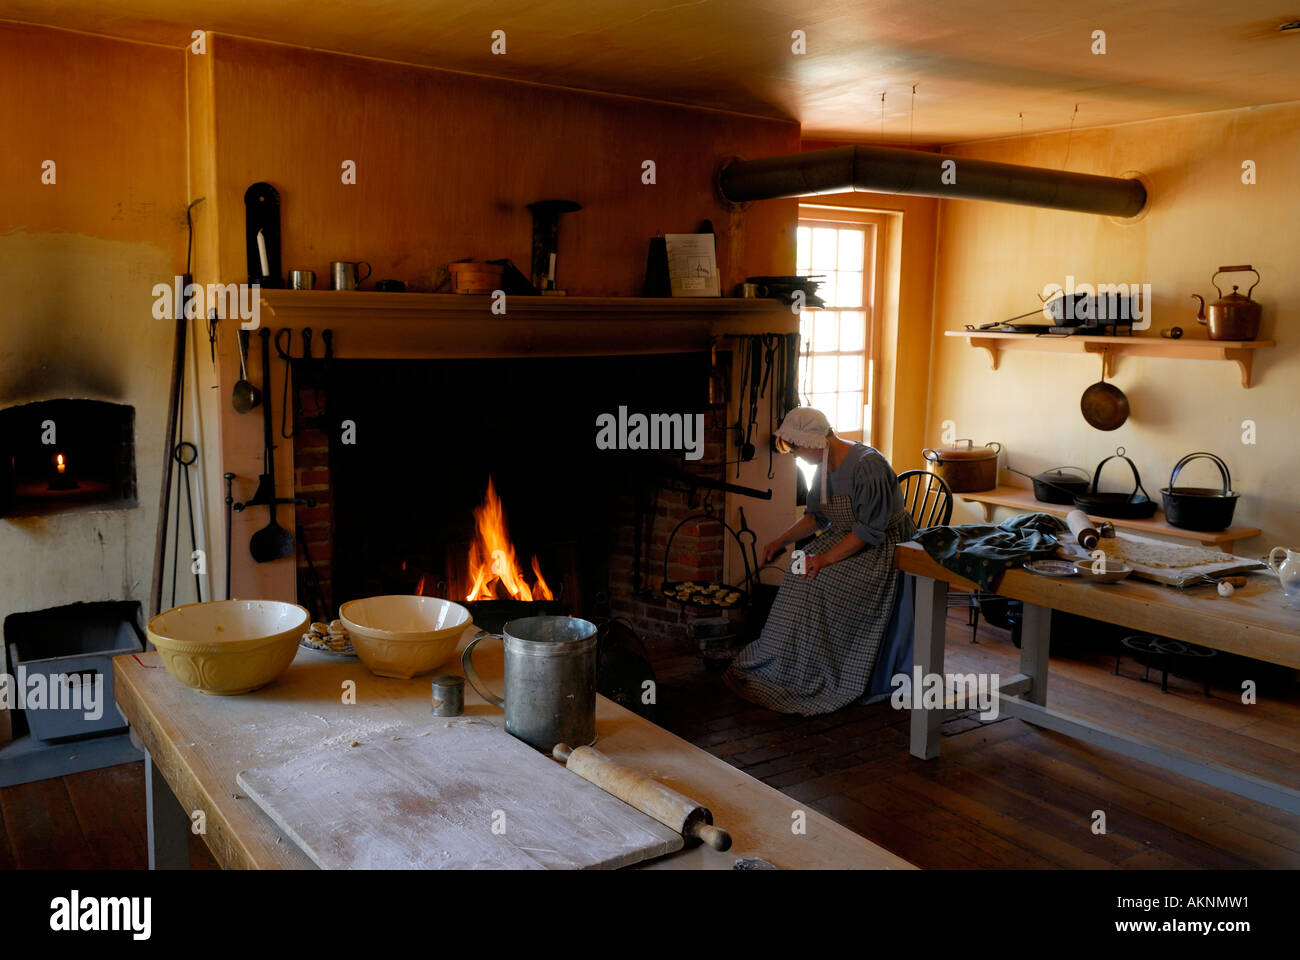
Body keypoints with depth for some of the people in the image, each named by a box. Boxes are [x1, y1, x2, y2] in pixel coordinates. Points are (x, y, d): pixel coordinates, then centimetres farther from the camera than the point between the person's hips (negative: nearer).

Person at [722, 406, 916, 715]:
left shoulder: (867, 465, -24)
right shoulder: (825, 467, 4)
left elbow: (871, 530, -25)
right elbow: (815, 516, 15)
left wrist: (828, 557, -27)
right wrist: (780, 541, 3)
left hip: (884, 547, -8)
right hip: (845, 537, 9)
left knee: (823, 581, -26)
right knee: (800, 576, -12)